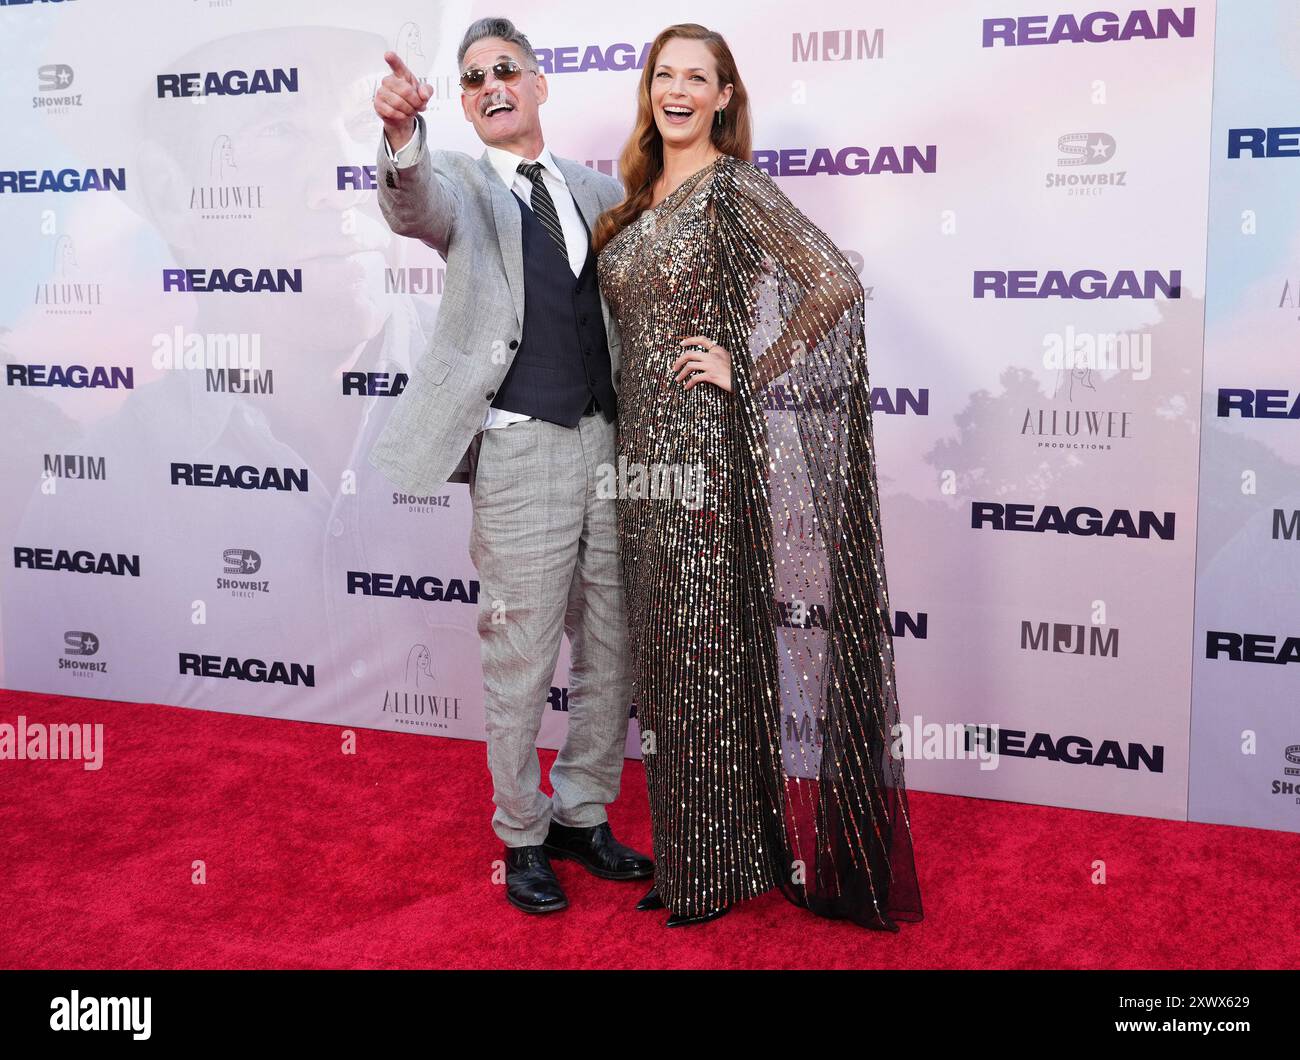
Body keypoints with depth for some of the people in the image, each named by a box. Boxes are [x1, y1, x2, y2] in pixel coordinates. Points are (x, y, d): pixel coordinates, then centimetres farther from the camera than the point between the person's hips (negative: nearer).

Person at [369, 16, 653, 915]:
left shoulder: (599, 192, 15)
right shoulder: (459, 184, 2)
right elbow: (414, 206, -21)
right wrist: (402, 136, -43)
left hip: (609, 444, 5)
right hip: (521, 454, -4)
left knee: (613, 655, 12)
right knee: (521, 662, 4)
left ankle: (584, 814, 31)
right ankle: (523, 836, 22)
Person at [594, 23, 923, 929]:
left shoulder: (734, 189, -9)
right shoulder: (643, 198, 14)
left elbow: (837, 285, -19)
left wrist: (747, 368, -15)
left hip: (714, 449, -8)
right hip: (651, 448, 8)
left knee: (722, 641, 0)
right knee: (672, 646, 12)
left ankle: (728, 863, 14)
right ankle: (689, 852, 26)